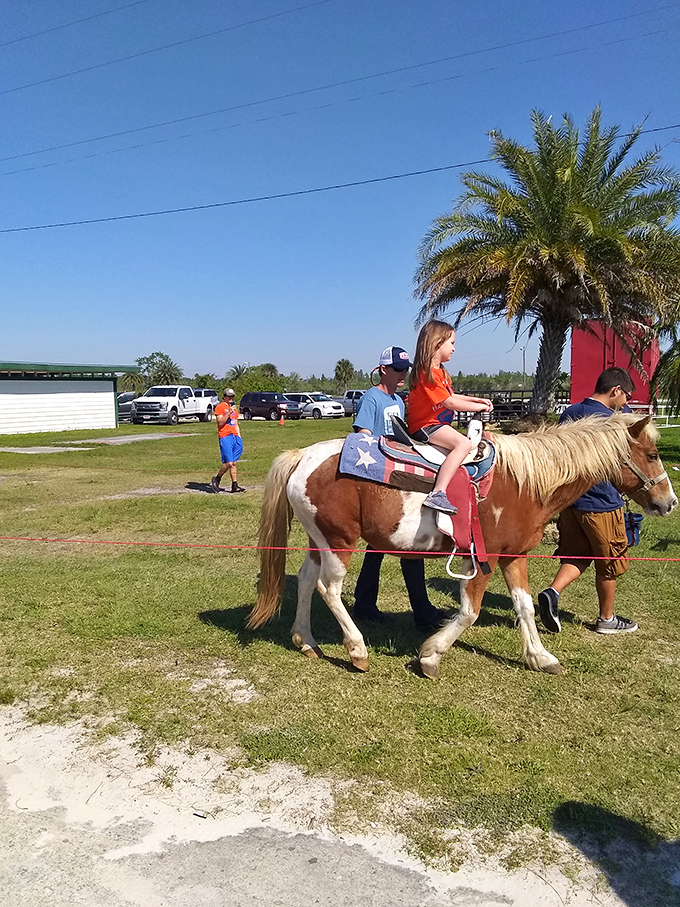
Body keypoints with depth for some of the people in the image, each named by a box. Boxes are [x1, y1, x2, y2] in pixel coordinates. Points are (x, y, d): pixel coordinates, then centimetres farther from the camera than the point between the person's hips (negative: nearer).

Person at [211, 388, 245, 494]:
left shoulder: (234, 409, 22)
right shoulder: (219, 407, 0)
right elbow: (220, 423, -10)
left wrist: (239, 437, 18)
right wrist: (229, 412, -16)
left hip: (235, 437, 7)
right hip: (225, 437, -7)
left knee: (233, 463, 4)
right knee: (229, 463, -13)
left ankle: (235, 486, 4)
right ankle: (216, 479, 7)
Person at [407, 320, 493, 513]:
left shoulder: (439, 371, 17)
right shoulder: (427, 373, -18)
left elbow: (451, 396, 24)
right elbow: (450, 403, -20)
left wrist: (477, 399, 14)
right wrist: (479, 407, -8)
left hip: (437, 424, 11)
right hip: (425, 427, -11)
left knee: (473, 441, 20)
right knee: (463, 444, -31)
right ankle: (437, 494, -40)